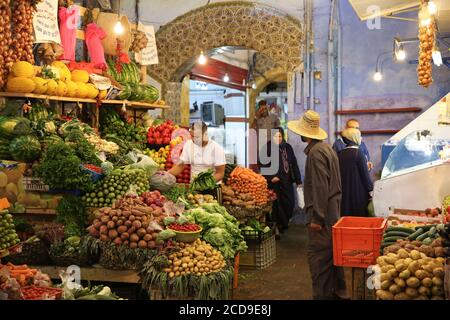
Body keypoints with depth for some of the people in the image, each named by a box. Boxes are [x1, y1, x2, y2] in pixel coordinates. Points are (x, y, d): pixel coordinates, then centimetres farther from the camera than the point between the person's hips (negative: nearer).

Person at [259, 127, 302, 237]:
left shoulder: (287, 147, 8)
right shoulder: (267, 148, -4)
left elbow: (294, 165, 10)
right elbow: (263, 165, -6)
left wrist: (298, 180, 7)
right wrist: (271, 178, -15)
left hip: (287, 182, 4)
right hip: (274, 183, -4)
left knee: (289, 203, 4)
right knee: (276, 205, -2)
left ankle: (284, 223, 26)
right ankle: (276, 228, 10)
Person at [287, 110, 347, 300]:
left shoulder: (315, 152, -16)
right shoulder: (327, 148, 15)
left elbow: (320, 188, -22)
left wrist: (317, 217, -20)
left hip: (322, 214, -10)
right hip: (333, 212, 10)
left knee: (318, 256, -5)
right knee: (332, 253, 16)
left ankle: (322, 295, -2)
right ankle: (338, 292, 25)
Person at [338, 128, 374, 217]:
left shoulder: (340, 154, 2)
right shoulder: (358, 153, -13)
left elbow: (339, 173, 9)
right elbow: (365, 174, -12)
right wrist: (370, 188, -2)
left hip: (344, 193, 5)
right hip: (359, 192, -5)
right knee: (361, 217, 5)